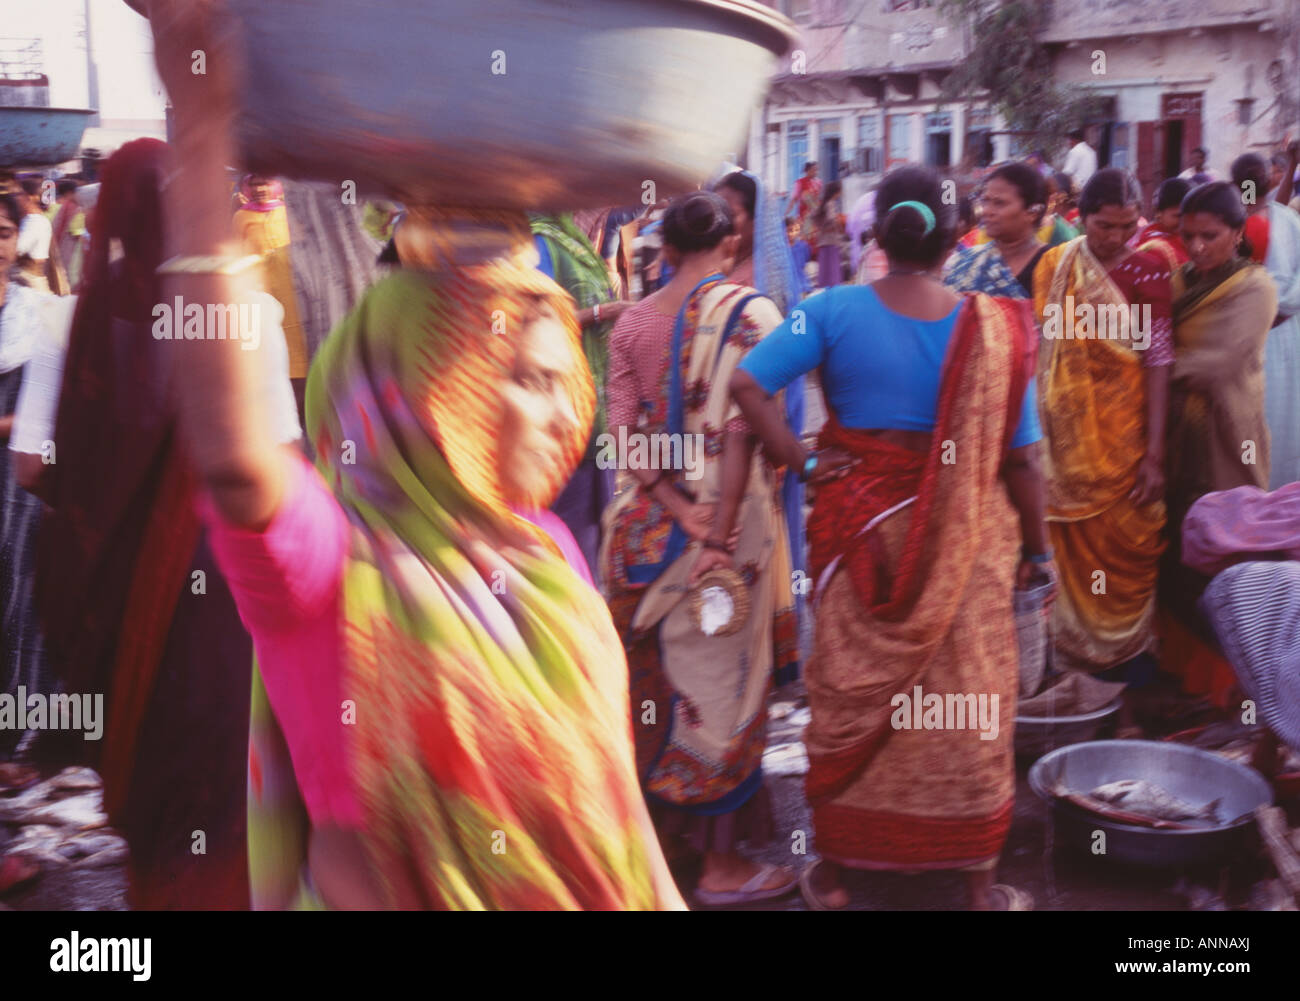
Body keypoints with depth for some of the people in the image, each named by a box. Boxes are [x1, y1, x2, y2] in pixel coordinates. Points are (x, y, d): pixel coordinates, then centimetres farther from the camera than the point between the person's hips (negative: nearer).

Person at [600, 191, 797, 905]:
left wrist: (679, 509, -11)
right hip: (728, 518, -5)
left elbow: (625, 429, -3)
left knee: (653, 670, 18)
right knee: (718, 678, 4)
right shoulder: (749, 312, -10)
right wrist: (720, 534, -18)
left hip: (647, 517, 5)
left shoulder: (633, 321, 5)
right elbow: (741, 430, -18)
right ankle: (721, 862, 14)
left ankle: (653, 821, 32)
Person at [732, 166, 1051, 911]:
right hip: (962, 539, -1)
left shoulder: (835, 311, -10)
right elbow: (1019, 457, -7)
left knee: (852, 694, 13)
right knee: (967, 699, 10)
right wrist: (1038, 550, 4)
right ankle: (979, 881, 22)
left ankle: (833, 870, 27)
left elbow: (747, 384, -16)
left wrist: (801, 460, -8)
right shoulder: (993, 328, -10)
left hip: (860, 528, 1)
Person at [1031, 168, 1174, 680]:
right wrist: (1034, 434, -4)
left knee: (1130, 547, 6)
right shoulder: (1053, 266, -1)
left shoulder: (1148, 270, -4)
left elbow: (1158, 360, -7)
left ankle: (1131, 669, 21)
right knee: (1074, 548, 7)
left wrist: (1154, 453, -11)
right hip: (1068, 435, 1)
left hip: (1126, 433, -1)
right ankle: (1079, 660, 21)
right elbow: (1037, 350, 1)